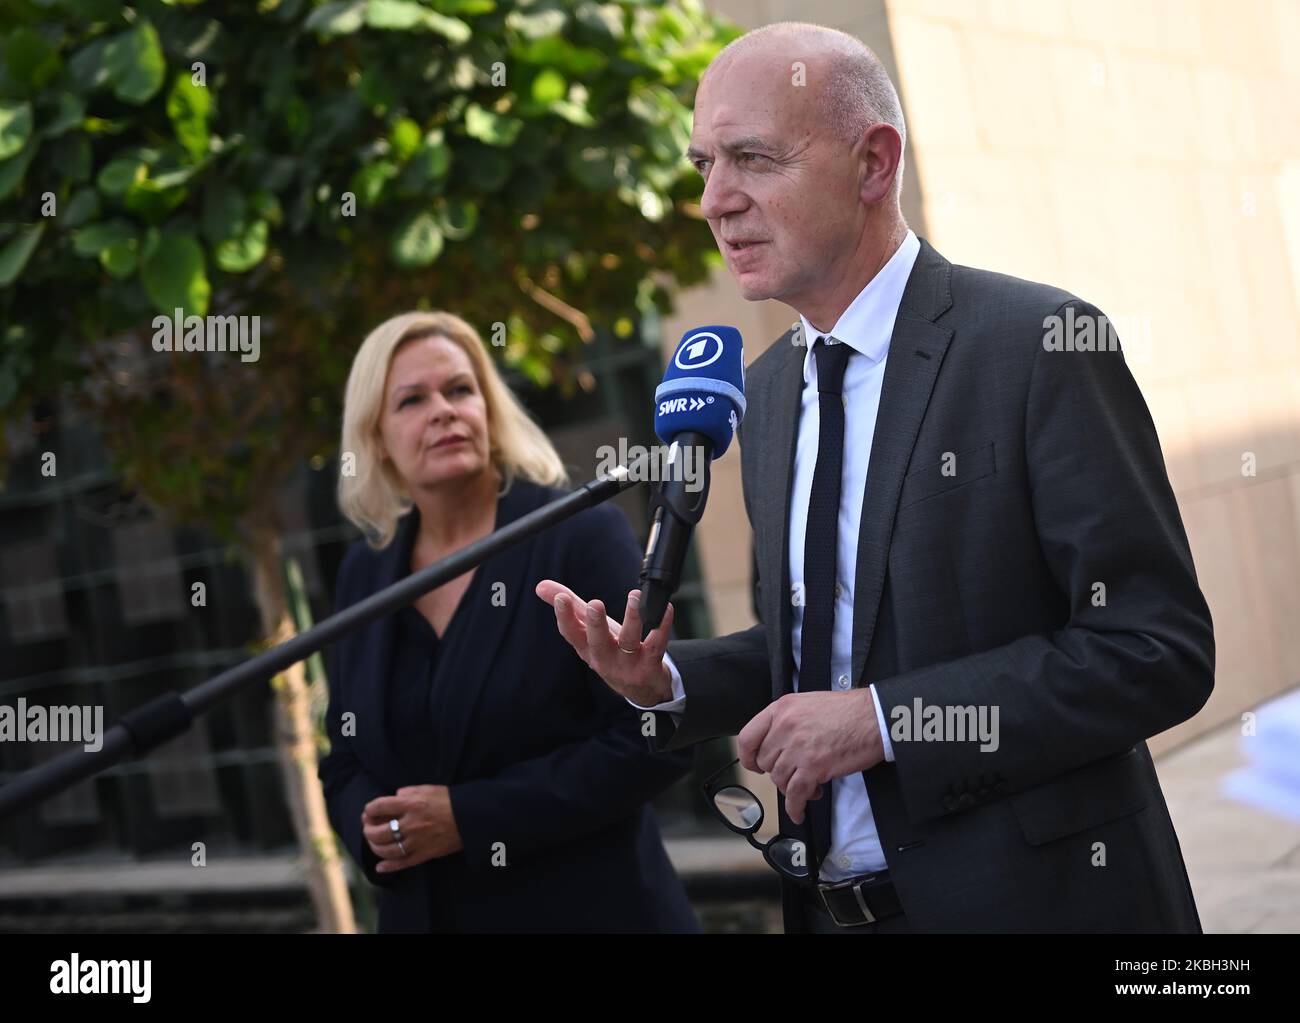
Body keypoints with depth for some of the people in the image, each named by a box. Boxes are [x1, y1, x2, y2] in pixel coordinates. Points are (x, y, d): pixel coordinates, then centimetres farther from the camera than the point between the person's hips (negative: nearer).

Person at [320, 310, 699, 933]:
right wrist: (375, 827, -10)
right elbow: (345, 764, 13)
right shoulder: (364, 573, 6)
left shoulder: (582, 537, -9)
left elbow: (657, 739, -15)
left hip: (586, 908, -4)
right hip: (422, 910, 4)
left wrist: (470, 817, -18)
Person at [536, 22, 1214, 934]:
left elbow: (1160, 649, -18)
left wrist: (882, 718, -21)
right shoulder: (767, 388, 7)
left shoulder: (1036, 345, -14)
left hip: (1032, 898, -6)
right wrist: (669, 681, -3)